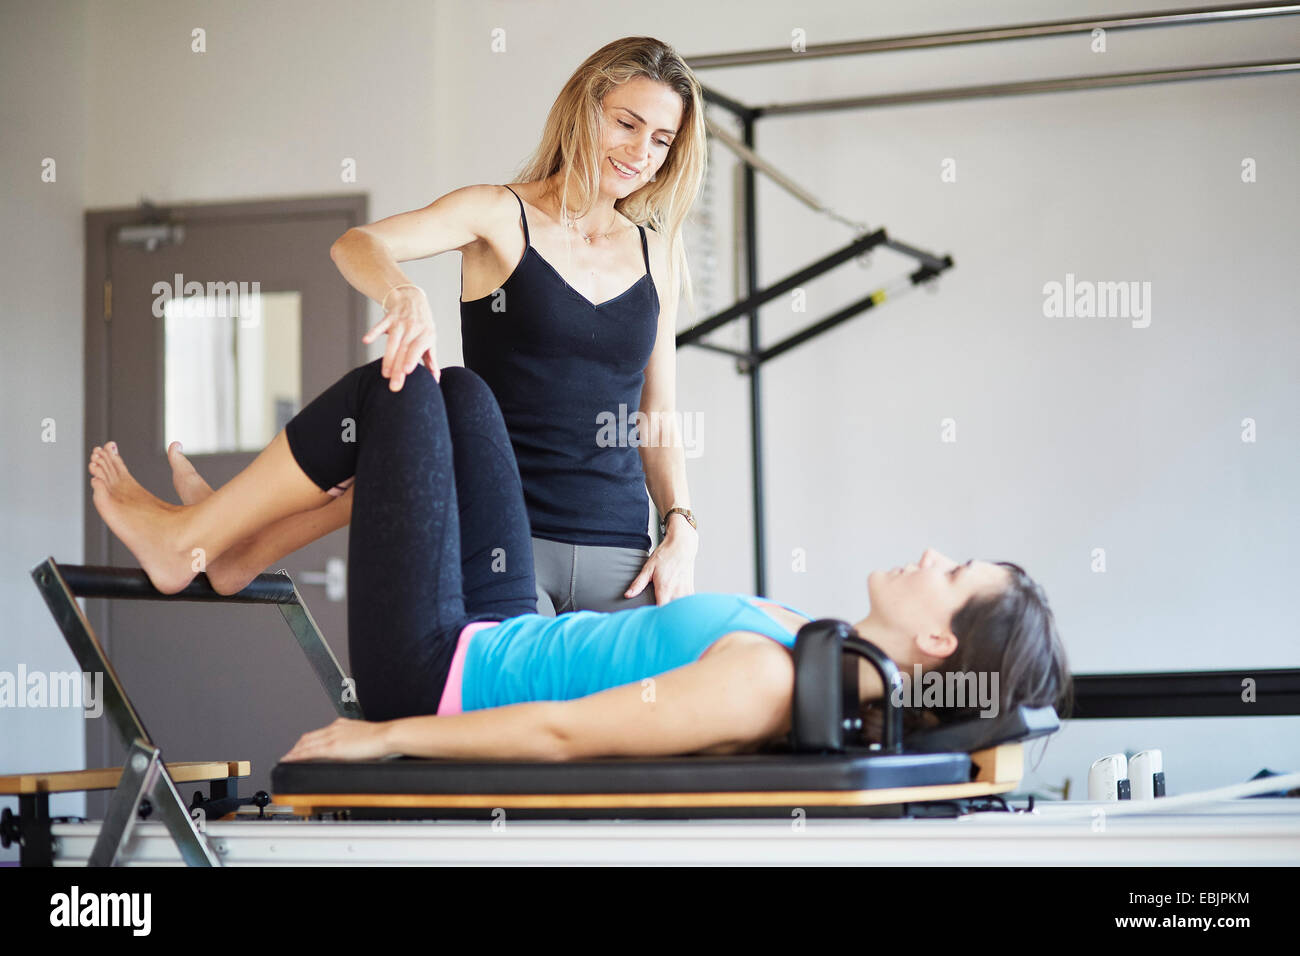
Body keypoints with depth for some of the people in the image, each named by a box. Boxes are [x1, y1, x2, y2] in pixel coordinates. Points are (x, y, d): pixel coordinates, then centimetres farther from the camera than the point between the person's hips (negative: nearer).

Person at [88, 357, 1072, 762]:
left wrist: (386, 737, -22)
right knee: (457, 391, 12)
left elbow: (562, 733, -30)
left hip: (437, 673, -8)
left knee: (398, 388, -4)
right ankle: (230, 549, 25)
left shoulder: (761, 683, -32)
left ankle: (185, 539, 16)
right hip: (507, 633, 8)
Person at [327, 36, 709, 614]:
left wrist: (681, 530, 4)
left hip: (620, 553, 4)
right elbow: (356, 245, -14)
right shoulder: (502, 214, 3)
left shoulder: (656, 256, 16)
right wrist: (406, 298, -36)